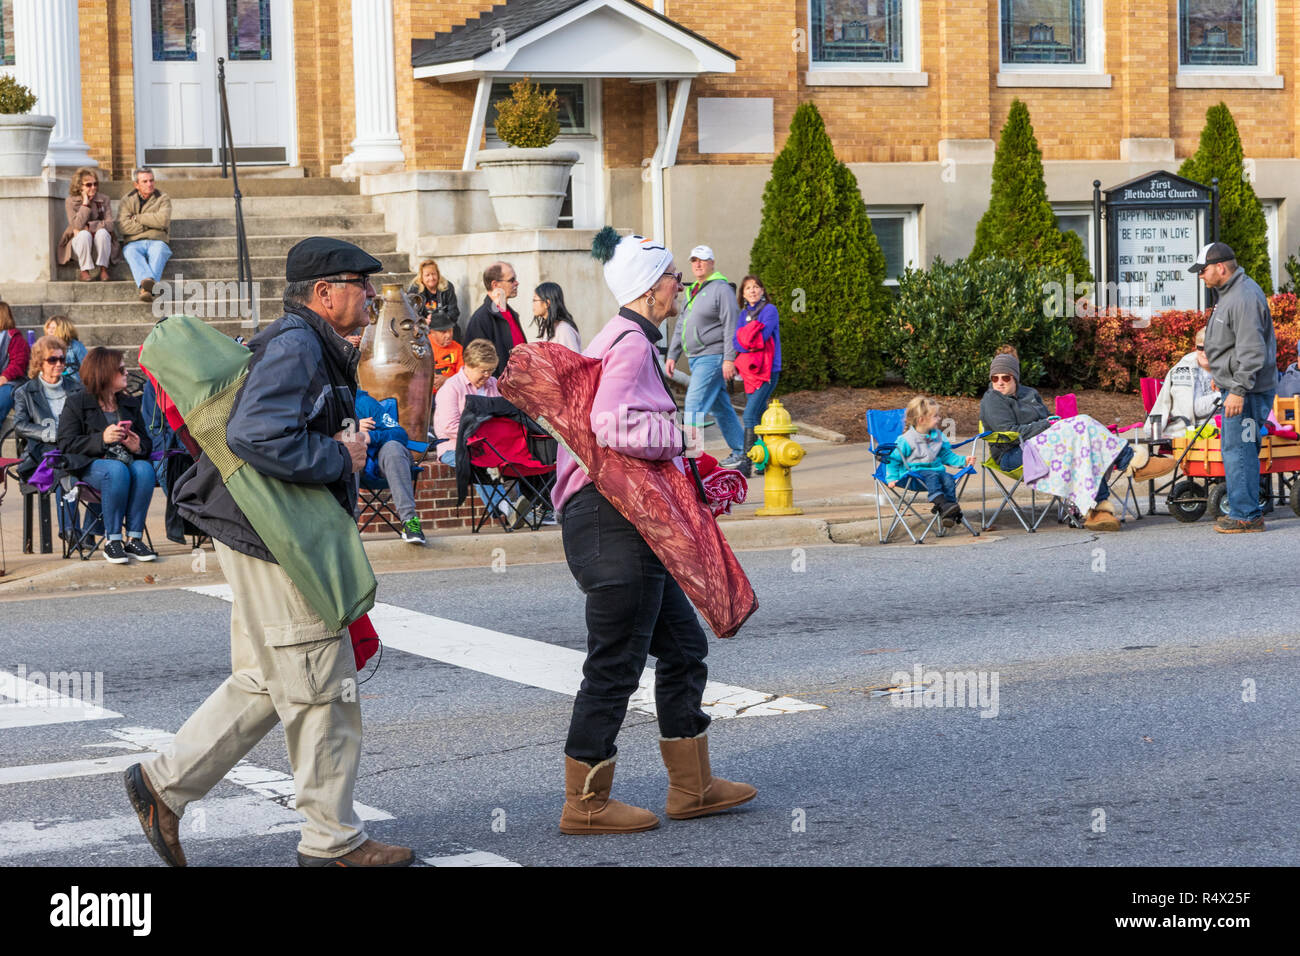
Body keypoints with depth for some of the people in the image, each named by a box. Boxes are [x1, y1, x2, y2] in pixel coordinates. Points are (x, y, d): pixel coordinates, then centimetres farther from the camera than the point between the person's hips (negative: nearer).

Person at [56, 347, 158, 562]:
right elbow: (66, 444, -5)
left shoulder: (131, 404, 21)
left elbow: (146, 442, 20)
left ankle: (134, 539, -29)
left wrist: (138, 447, -7)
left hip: (127, 460, 4)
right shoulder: (76, 403, 5)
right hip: (90, 465, -4)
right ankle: (111, 541, -30)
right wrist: (101, 439, -19)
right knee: (117, 471, -38)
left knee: (144, 469, -31)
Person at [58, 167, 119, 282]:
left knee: (102, 232, -31)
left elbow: (109, 224, -9)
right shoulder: (71, 202, -2)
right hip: (78, 242, -1)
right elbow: (77, 225, -17)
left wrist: (88, 227, -18)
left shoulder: (104, 200, 3)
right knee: (84, 234, -34)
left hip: (100, 244, 1)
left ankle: (103, 269, -22)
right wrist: (85, 203, -17)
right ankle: (84, 271, -26)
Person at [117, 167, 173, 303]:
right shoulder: (127, 200, 13)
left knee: (158, 252, -36)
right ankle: (146, 282, -64)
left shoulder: (163, 198, 13)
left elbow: (163, 220, -8)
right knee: (132, 253, -35)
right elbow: (122, 226, -3)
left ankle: (144, 286, -64)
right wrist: (150, 224, -3)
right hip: (134, 242, 1)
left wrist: (137, 218, -2)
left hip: (157, 241, -1)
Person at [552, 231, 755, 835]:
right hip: (612, 519, -11)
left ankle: (692, 786, 22)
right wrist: (676, 437, -12)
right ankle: (585, 805, 3)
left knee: (683, 645, 15)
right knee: (615, 664, -5)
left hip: (628, 520, 11)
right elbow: (614, 426, -28)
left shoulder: (627, 341, 19)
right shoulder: (630, 344, -14)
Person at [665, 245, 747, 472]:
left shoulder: (721, 289, -8)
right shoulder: (691, 292, 19)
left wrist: (729, 359, -20)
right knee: (721, 408, 11)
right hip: (696, 359, 9)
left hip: (712, 357, -9)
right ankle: (741, 454, 17)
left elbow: (730, 326, -14)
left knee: (694, 404, -15)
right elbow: (681, 327, 24)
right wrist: (672, 355, 18)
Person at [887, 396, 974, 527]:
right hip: (914, 472, -5)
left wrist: (963, 461, 8)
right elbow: (893, 459, 2)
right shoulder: (906, 440, -7)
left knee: (948, 479, -26)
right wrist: (892, 478, -5)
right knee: (931, 476, -35)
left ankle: (949, 514, -36)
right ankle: (942, 504, -53)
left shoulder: (938, 436, 11)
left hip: (936, 469, 5)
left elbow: (947, 455, 21)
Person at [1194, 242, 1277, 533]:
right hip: (1236, 387, 11)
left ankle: (1245, 515, -5)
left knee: (1237, 449, -9)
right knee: (1239, 448, 15)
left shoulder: (1245, 297, -19)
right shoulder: (1229, 293, 16)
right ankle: (1246, 510, 22)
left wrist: (1239, 390, -26)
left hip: (1247, 390, -11)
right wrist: (1222, 378, 28)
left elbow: (1252, 351, -24)